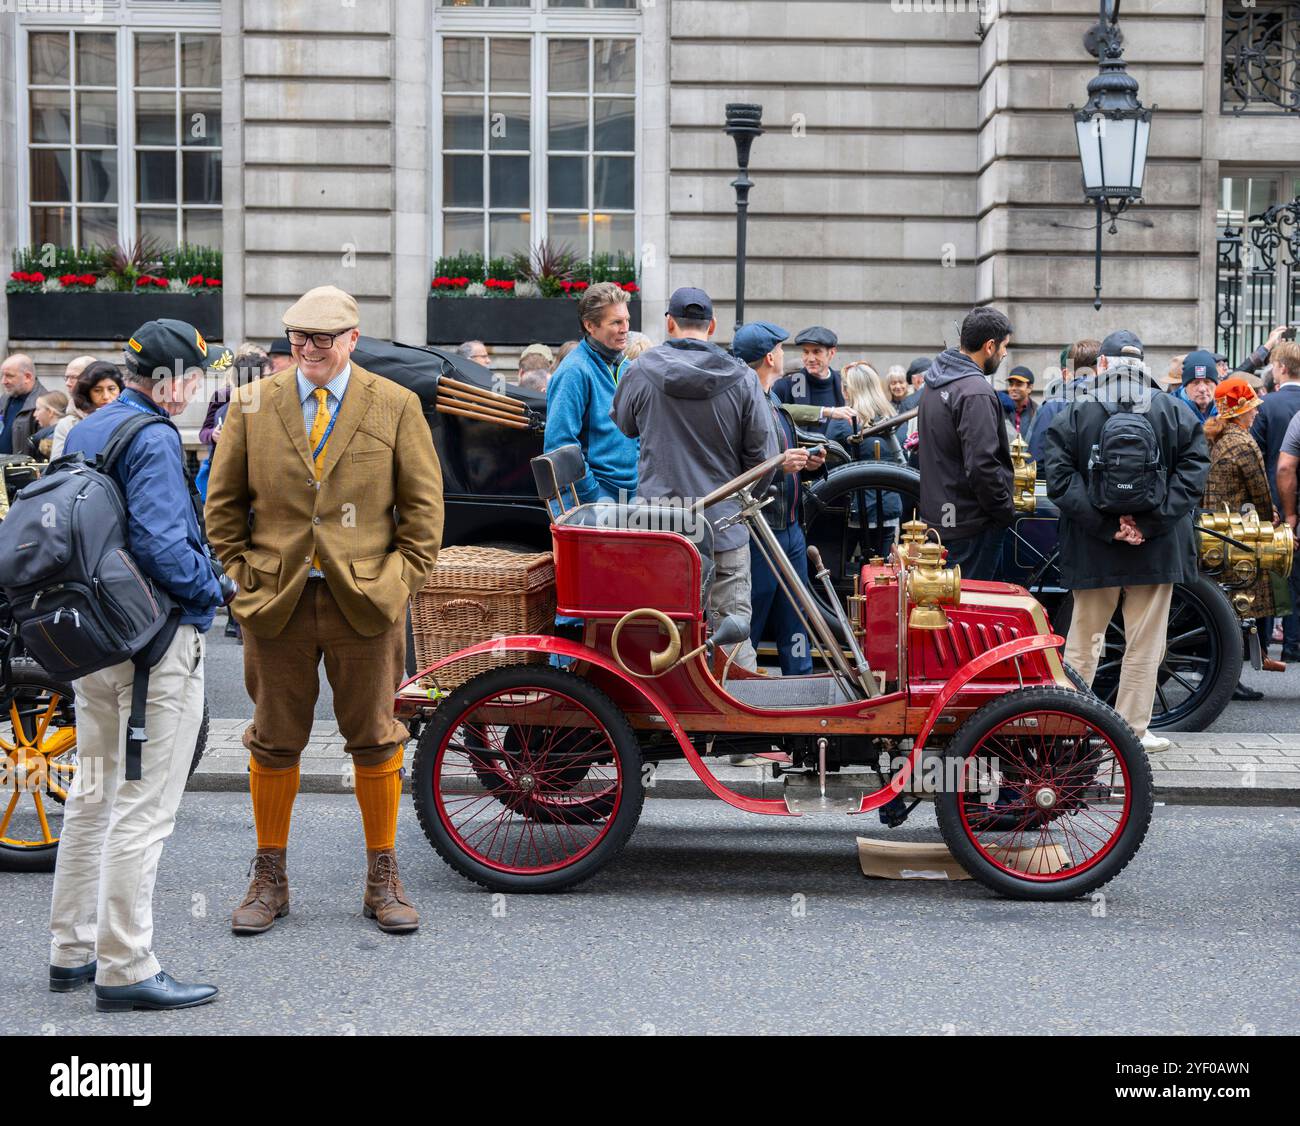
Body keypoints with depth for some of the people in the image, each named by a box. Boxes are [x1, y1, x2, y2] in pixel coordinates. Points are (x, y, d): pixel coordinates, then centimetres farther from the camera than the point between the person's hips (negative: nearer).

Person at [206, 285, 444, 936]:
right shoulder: (251, 406, 7)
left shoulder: (395, 406, 4)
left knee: (376, 743, 6)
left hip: (365, 601, -1)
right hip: (275, 602, 1)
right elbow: (223, 502, 10)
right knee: (274, 743, 8)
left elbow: (424, 505, 5)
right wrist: (242, 577, 2)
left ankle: (383, 881, 18)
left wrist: (402, 581, -3)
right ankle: (269, 879, 22)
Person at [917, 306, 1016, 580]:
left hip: (935, 514, 9)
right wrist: (1007, 513, -11)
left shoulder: (936, 383, 13)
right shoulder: (976, 392, -18)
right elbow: (982, 466, -23)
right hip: (971, 523, -9)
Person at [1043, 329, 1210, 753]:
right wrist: (1150, 522, -12)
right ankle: (1132, 731, 11)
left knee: (1084, 641, 13)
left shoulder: (1073, 415, -3)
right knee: (1144, 645, 8)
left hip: (1093, 548, 1)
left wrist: (1106, 525, -13)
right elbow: (1193, 472, -7)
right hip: (1157, 549, 0)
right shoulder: (1175, 412, -1)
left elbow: (1059, 478, -11)